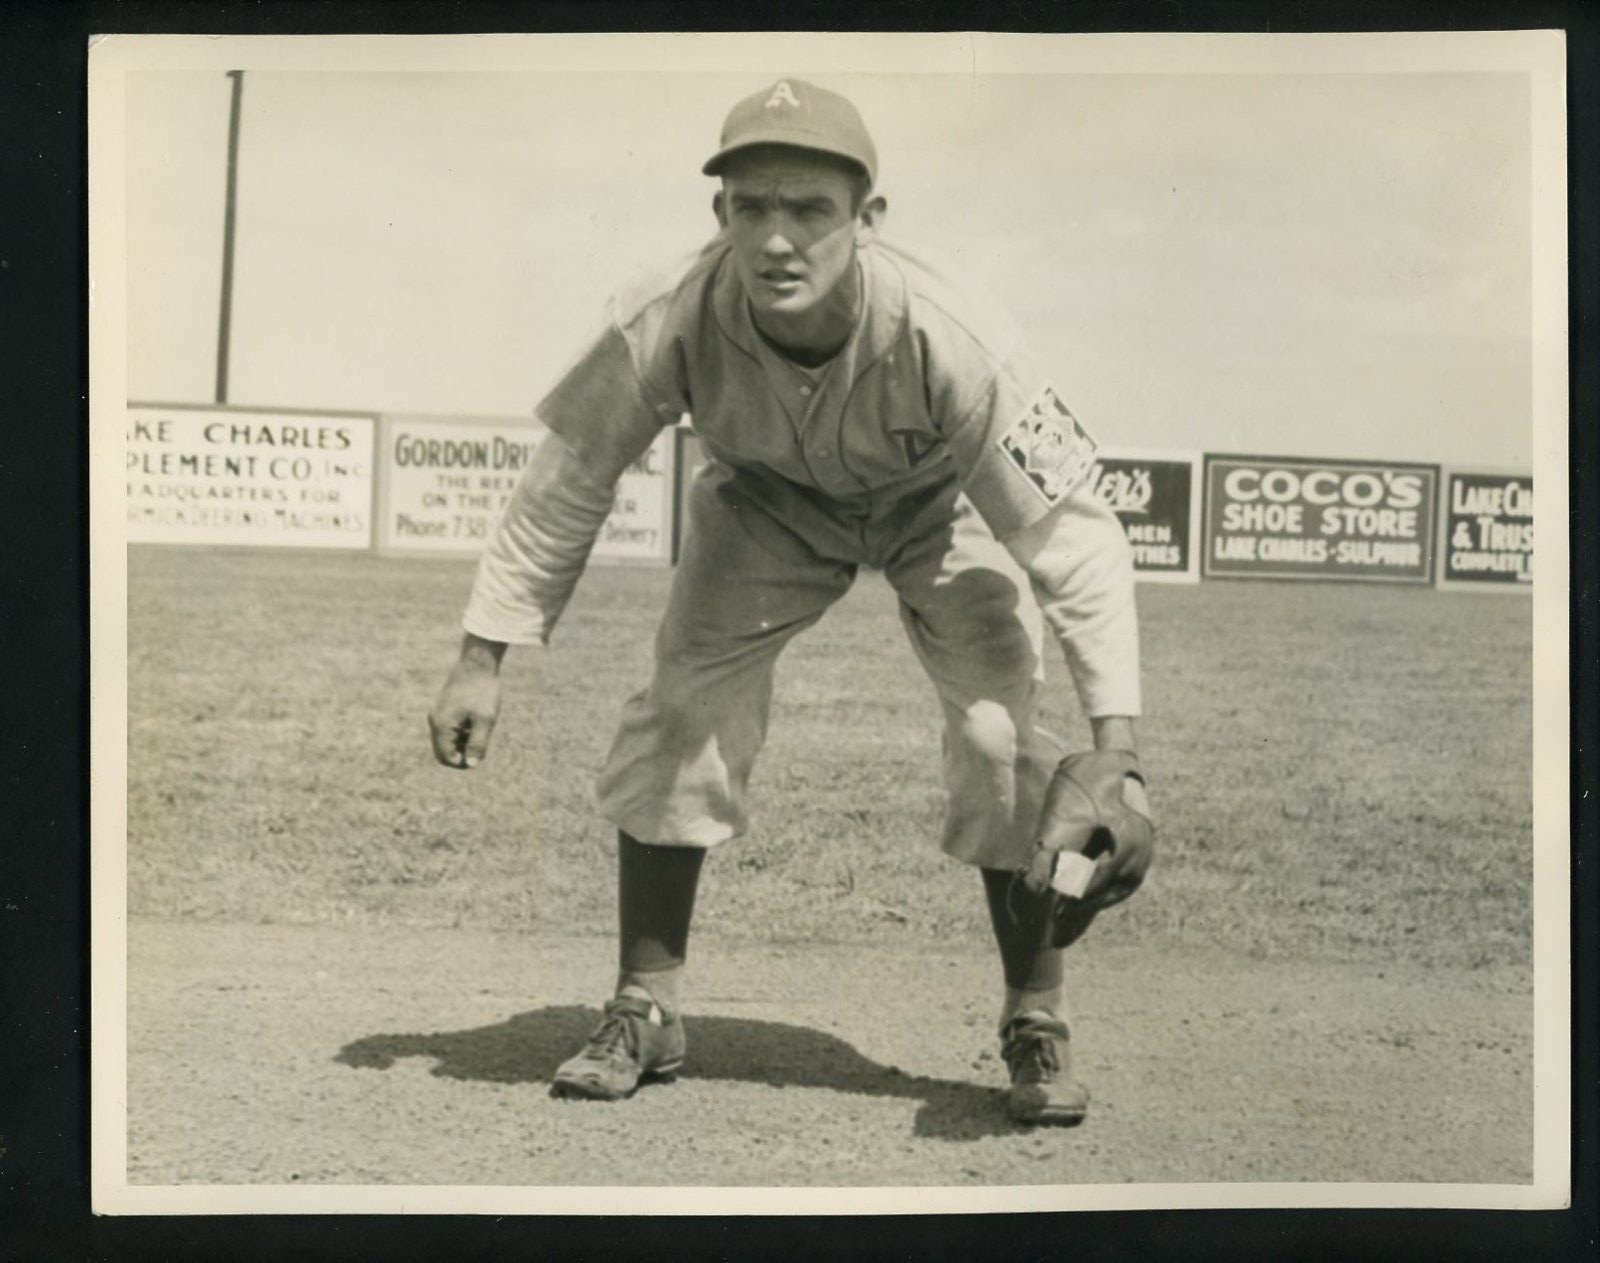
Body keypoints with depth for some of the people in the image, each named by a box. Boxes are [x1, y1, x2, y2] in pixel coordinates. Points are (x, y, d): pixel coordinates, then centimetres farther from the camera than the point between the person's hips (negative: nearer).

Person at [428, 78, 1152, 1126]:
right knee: (683, 707, -10)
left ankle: (1038, 1028, 4)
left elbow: (1074, 536, -34)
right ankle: (646, 1011, 7)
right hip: (768, 499, 2)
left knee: (1004, 734, -16)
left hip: (941, 502, -2)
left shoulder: (950, 341, -40)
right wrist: (482, 661, -17)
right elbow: (566, 486, -18)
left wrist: (1116, 744, -40)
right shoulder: (666, 324, -34)